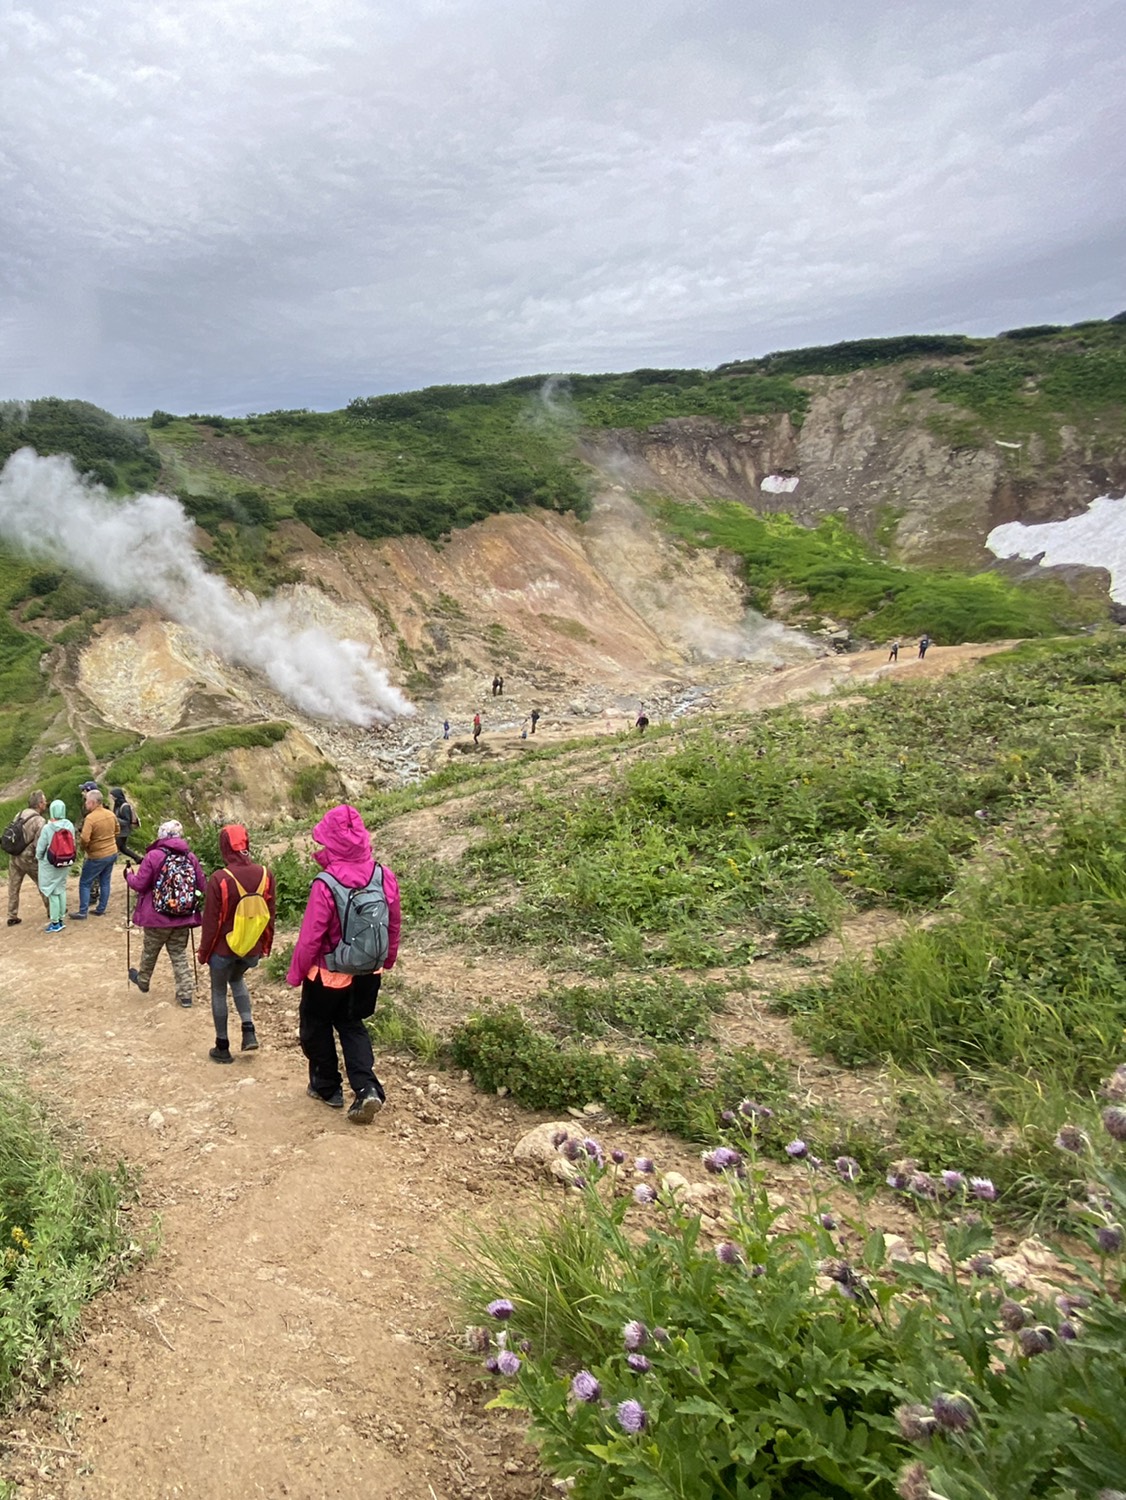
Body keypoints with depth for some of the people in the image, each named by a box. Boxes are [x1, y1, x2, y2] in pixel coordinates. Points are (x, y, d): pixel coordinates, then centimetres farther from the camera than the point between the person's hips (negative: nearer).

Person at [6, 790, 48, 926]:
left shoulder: (19, 815, 3)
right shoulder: (40, 821, -19)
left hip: (13, 856, 6)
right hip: (29, 858, -6)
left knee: (13, 888, 12)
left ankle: (12, 917, 17)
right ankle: (51, 912, 24)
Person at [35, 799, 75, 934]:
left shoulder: (47, 828, -18)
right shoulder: (70, 826, -7)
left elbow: (40, 848, -10)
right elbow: (72, 844, 0)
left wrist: (38, 857, 12)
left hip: (50, 864, -4)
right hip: (65, 863, 4)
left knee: (52, 892, 6)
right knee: (61, 889, 17)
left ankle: (55, 923, 12)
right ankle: (60, 918, 25)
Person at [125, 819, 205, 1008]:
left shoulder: (153, 856, -13)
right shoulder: (191, 857, -2)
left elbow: (139, 885, -10)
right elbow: (202, 887, 2)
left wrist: (129, 875, 10)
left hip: (158, 916, -3)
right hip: (183, 917, 3)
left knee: (150, 951, 21)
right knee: (179, 954, 13)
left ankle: (143, 981, 44)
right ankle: (185, 994, 11)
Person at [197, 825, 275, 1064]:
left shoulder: (219, 879, -20)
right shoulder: (264, 875, -9)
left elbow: (211, 921, -12)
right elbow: (270, 915, 1)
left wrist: (204, 951, 1)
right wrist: (265, 945, 14)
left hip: (224, 948, -4)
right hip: (252, 947, 4)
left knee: (219, 992, 16)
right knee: (237, 979, 30)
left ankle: (222, 1047, 24)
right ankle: (249, 1031, 17)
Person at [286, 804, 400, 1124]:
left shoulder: (326, 885, -26)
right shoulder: (384, 877, -11)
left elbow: (310, 938, -18)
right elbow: (393, 926, 2)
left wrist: (295, 973, -2)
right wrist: (387, 960, 19)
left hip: (328, 976, -4)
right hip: (368, 974, 4)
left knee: (316, 1027, 21)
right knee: (352, 1025, 22)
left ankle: (327, 1087, 34)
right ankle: (367, 1088, 7)